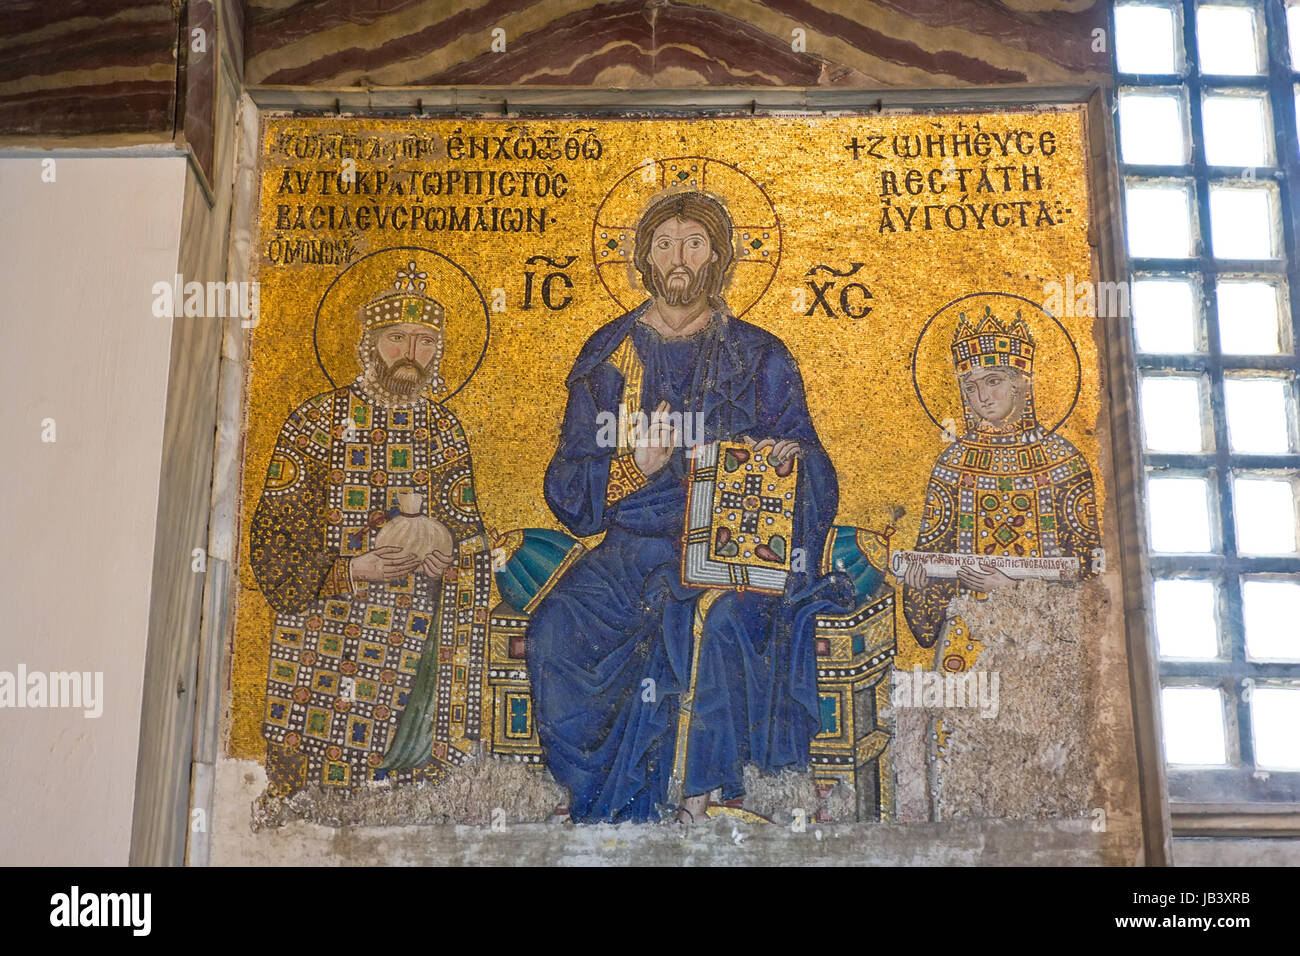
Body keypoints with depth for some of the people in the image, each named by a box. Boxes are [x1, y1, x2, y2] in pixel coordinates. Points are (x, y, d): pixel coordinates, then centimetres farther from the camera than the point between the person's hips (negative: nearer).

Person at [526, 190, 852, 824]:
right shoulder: (608, 355, 12)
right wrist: (634, 467, -13)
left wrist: (791, 460, -16)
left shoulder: (760, 360, 11)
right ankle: (599, 801, -12)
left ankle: (698, 800, -20)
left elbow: (818, 484, 8)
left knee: (719, 622, -34)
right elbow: (565, 489, 6)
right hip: (628, 549, 2)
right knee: (553, 631, -25)